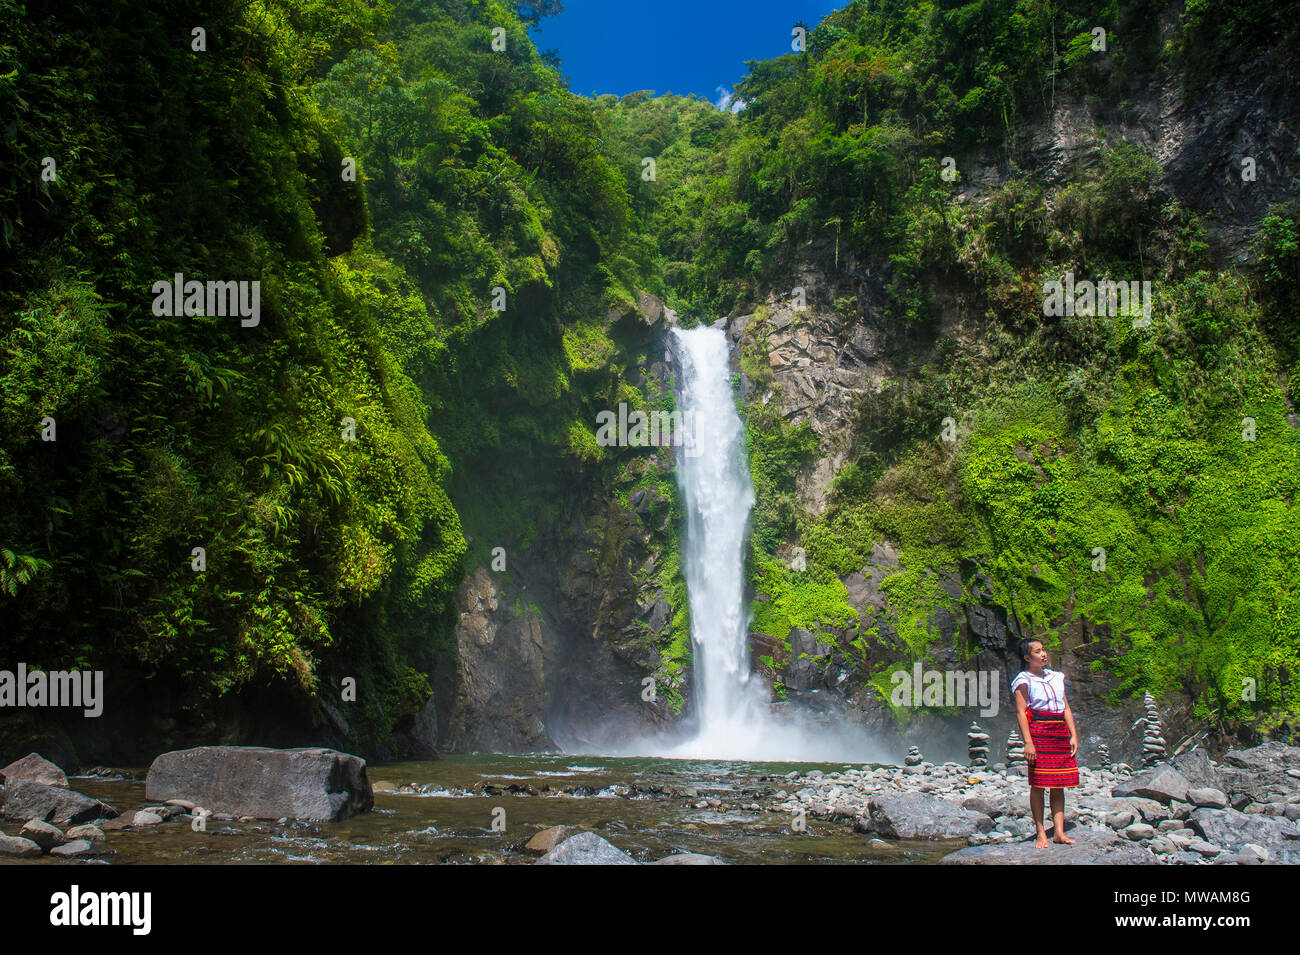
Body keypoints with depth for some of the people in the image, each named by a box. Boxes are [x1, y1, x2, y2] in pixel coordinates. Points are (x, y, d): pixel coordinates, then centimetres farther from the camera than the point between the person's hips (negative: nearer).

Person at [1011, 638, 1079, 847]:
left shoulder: (1056, 677, 17)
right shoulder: (1023, 680, -1)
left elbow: (1066, 708, 18)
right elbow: (1021, 712, -8)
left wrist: (1074, 735, 9)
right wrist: (1028, 742, -16)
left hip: (1060, 732, 6)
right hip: (1038, 731, -6)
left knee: (1059, 784, 3)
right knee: (1038, 784, -5)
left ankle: (1059, 832, 5)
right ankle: (1040, 833, -1)